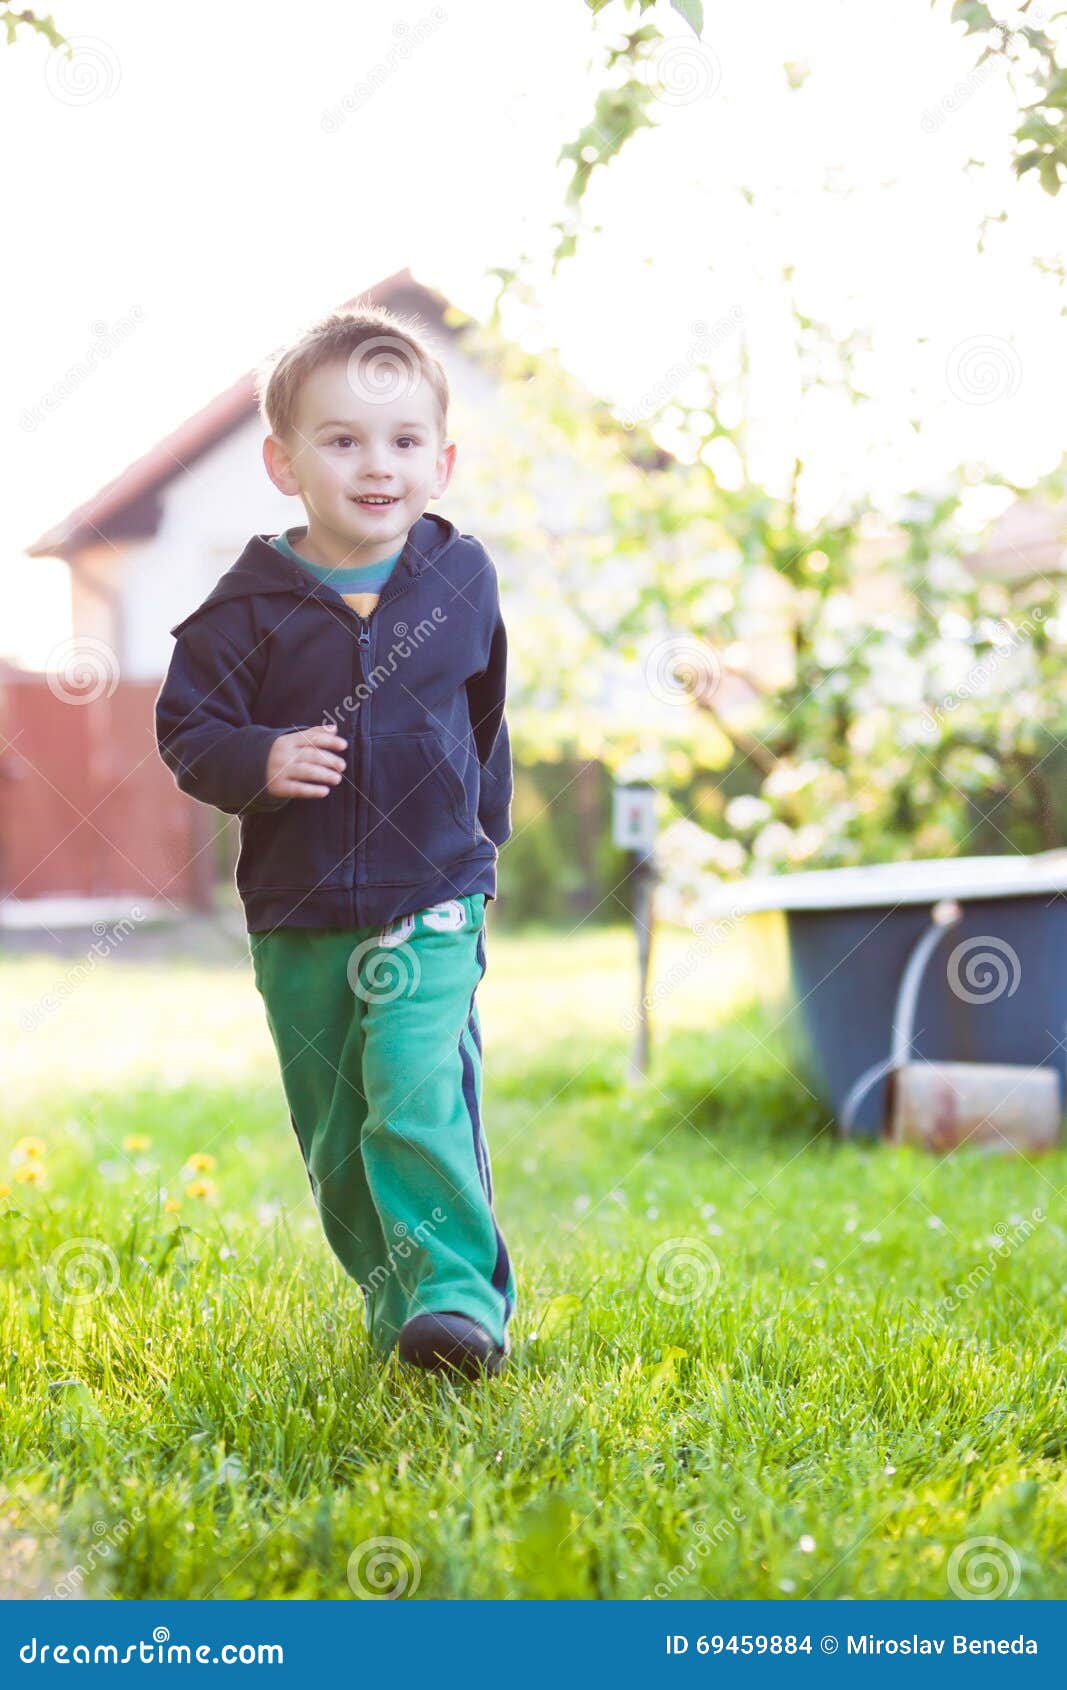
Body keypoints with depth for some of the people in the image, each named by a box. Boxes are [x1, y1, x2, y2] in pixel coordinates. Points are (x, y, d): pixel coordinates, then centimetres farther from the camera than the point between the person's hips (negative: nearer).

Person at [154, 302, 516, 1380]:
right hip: (298, 920, 1)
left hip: (433, 903, -1)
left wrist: (481, 825, 20)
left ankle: (458, 1293, -14)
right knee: (332, 1132, 9)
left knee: (419, 1098, -19)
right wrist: (259, 764, -21)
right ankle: (391, 1297, 24)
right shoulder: (251, 606, -6)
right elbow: (186, 727, -2)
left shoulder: (462, 580, 2)